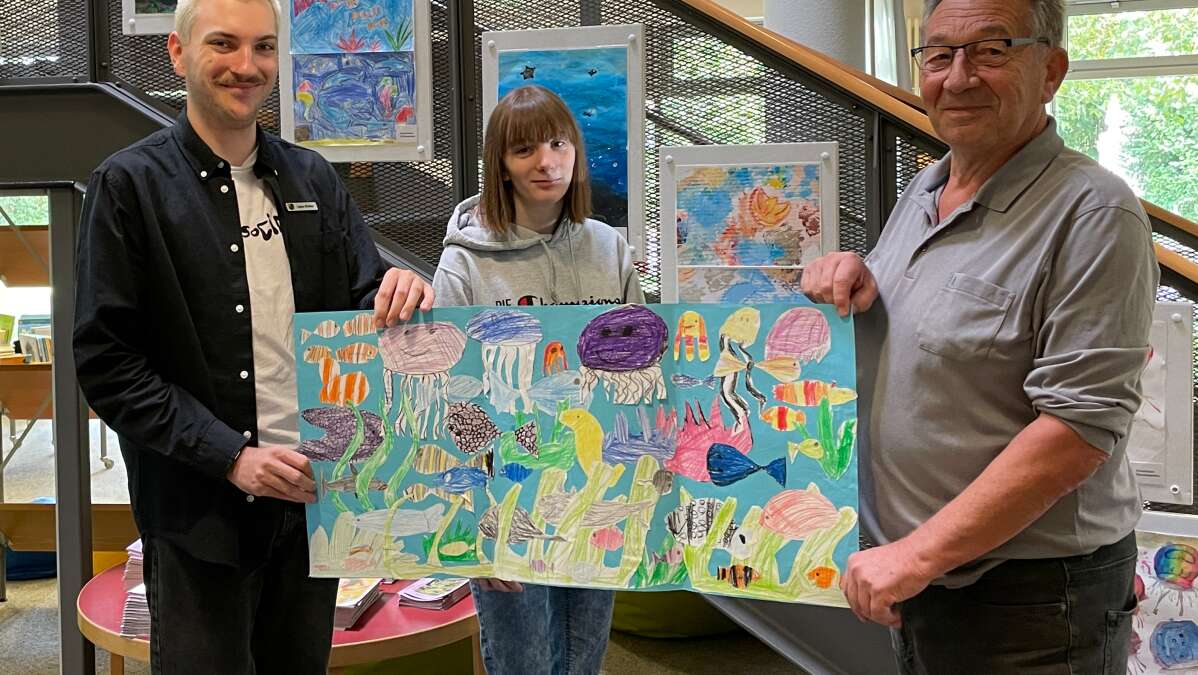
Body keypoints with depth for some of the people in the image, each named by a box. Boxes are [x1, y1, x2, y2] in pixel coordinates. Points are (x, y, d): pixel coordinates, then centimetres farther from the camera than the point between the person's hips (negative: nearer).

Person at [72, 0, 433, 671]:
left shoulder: (314, 179, 8)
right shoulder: (130, 185, -5)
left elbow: (363, 304, 10)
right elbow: (105, 361, -9)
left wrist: (398, 295, -15)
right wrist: (230, 456, -18)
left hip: (312, 493, 5)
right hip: (200, 509, -4)